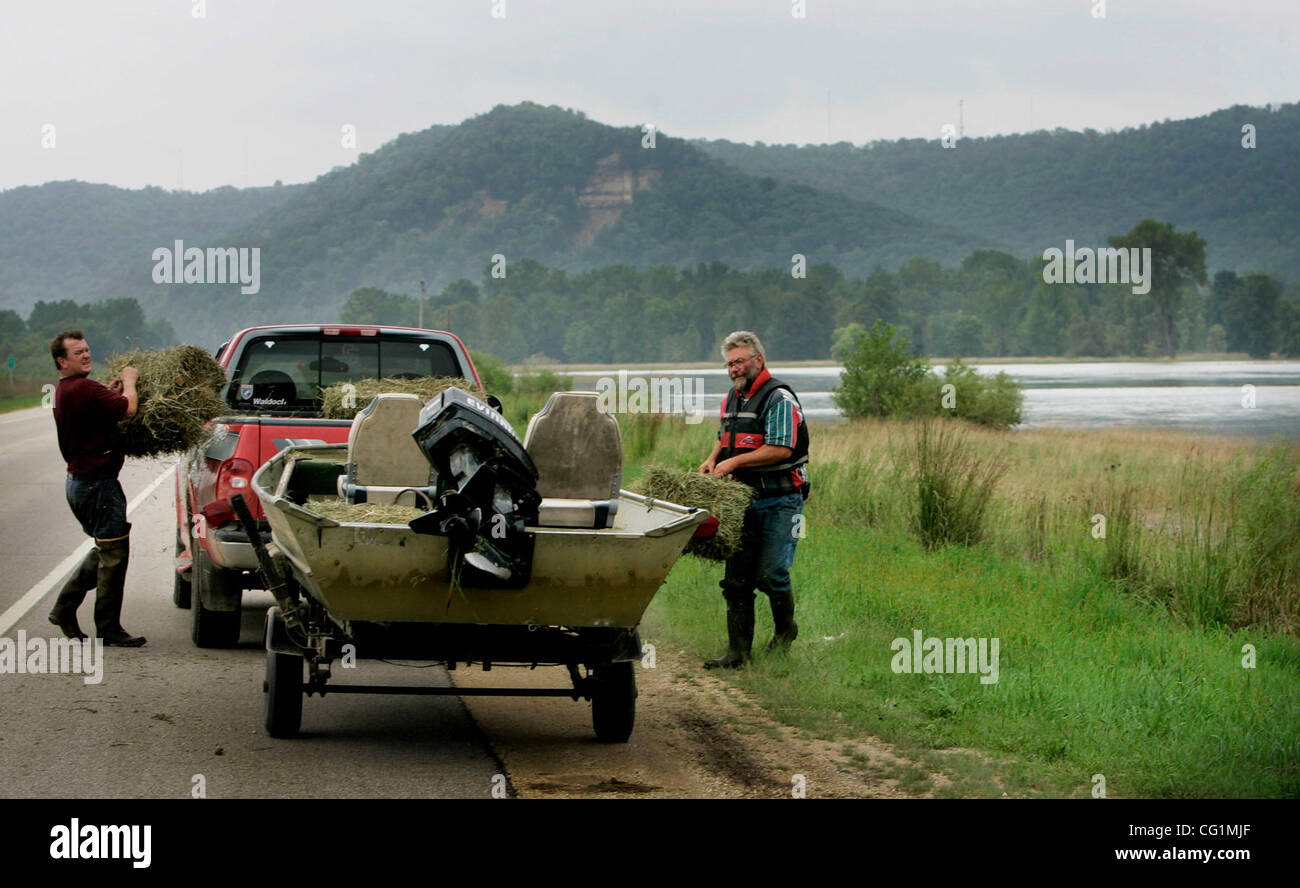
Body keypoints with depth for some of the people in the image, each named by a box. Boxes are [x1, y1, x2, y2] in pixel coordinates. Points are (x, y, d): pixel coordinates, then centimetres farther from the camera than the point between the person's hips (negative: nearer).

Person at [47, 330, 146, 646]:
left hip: (79, 481, 10)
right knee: (114, 552, -3)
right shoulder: (84, 389, -21)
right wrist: (129, 381, -6)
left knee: (106, 550, 20)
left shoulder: (63, 392, 12)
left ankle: (65, 606, 20)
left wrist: (114, 392, 7)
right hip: (98, 483, -10)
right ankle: (109, 628, 3)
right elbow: (128, 409, -24)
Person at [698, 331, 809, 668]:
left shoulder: (779, 399, -11)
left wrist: (734, 462, -18)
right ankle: (738, 650, 5)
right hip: (745, 500, 7)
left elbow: (781, 449, -20)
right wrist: (713, 460, 10)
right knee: (736, 577, 2)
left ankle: (785, 628, 17)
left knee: (770, 573, -11)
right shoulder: (732, 399, 15)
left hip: (780, 500, -7)